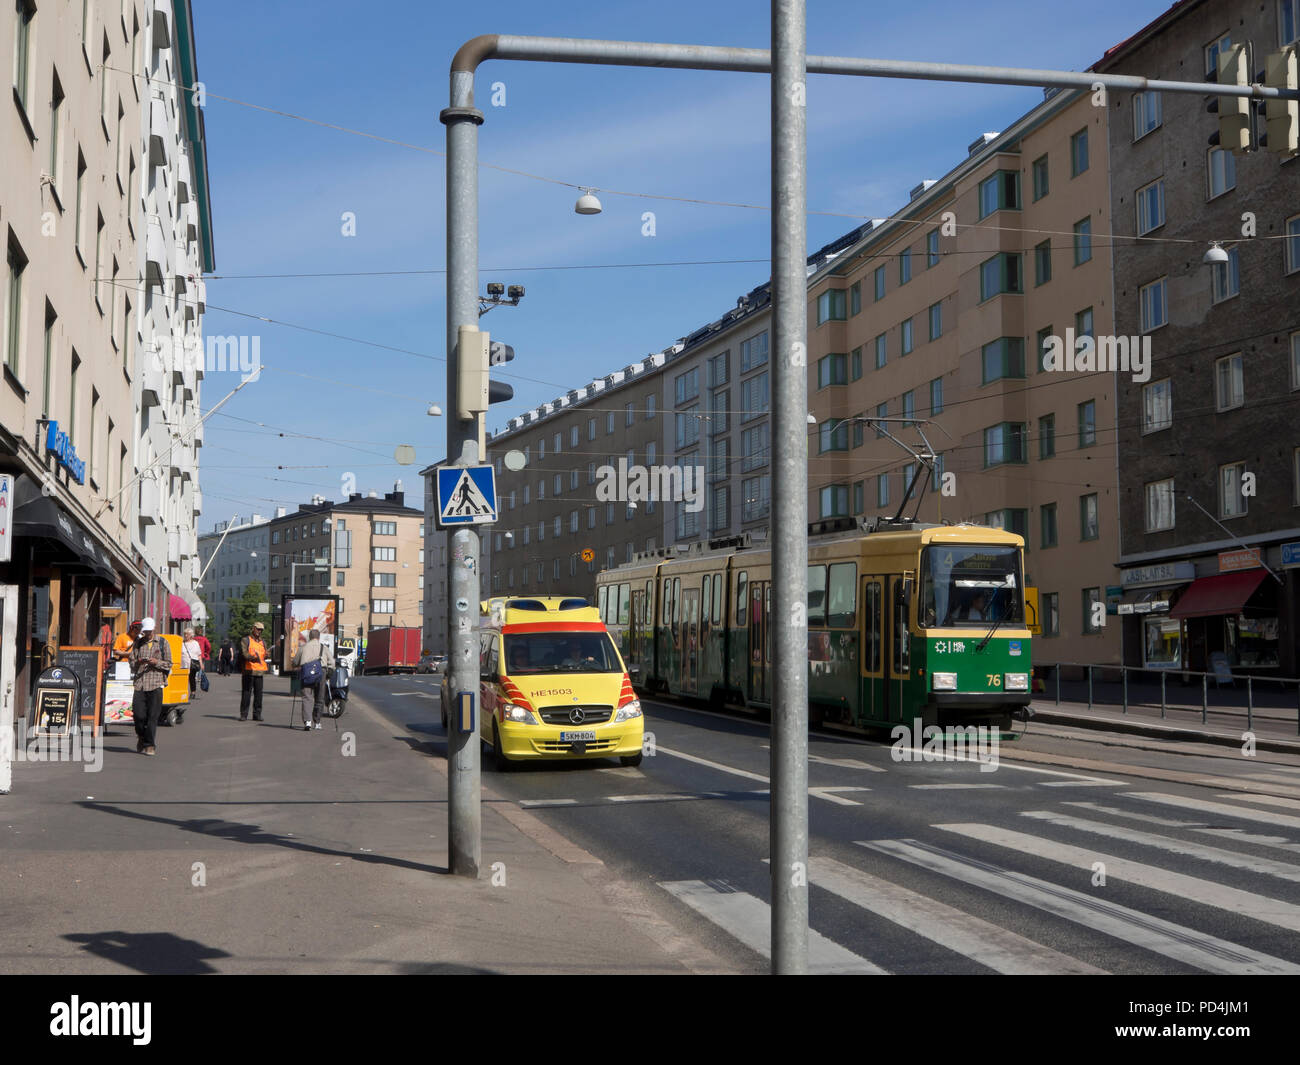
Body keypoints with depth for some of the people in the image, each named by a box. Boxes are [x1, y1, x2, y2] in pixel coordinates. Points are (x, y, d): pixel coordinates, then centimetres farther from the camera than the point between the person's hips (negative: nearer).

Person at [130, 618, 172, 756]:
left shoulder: (162, 643, 6)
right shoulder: (138, 643, 14)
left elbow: (168, 664, 6)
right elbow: (132, 662, 13)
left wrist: (156, 662, -12)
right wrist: (138, 662, -9)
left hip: (156, 684, -2)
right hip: (140, 683, 2)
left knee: (153, 716, -6)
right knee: (138, 714, -4)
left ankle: (150, 745, -1)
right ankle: (142, 738, 20)